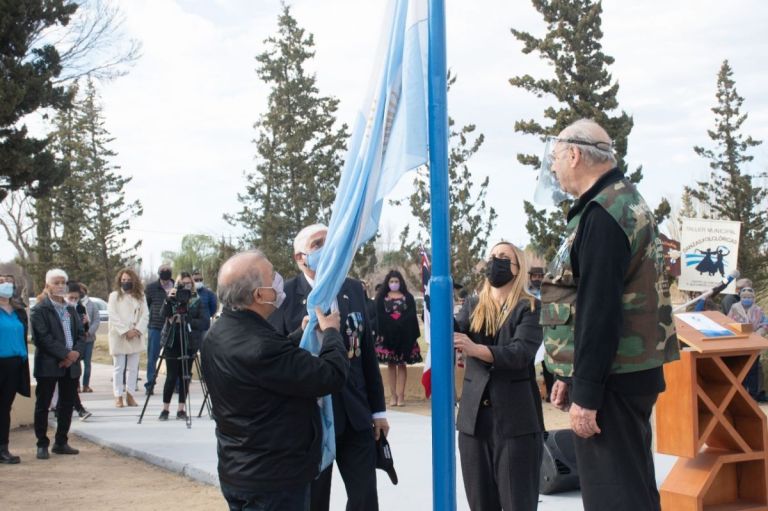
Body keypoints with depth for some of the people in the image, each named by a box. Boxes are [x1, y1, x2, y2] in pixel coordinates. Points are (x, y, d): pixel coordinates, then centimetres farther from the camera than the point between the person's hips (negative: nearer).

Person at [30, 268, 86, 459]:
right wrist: (65, 354, -16)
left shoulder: (71, 310, 17)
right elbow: (42, 337, -13)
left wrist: (76, 353, -8)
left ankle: (61, 443, 18)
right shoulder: (39, 310, -3)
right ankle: (42, 445, 7)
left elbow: (81, 334, 11)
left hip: (71, 364, 6)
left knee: (67, 405, 9)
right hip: (48, 365, -6)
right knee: (42, 405, 0)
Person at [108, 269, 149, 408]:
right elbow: (113, 316, -6)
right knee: (118, 367, -2)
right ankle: (118, 396, -1)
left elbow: (145, 315, 4)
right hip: (119, 337, -3)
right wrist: (125, 331, -14)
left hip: (136, 337, 3)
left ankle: (130, 395, 7)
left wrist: (137, 330, -11)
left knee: (133, 367, 3)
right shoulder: (114, 296, 3)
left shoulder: (140, 296, 11)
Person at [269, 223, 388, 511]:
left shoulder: (354, 290, 6)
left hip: (355, 415, 4)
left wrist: (378, 409, 10)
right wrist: (303, 334, -27)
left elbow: (367, 353, 9)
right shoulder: (285, 296, -8)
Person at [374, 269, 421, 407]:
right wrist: (382, 333, -12)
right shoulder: (382, 298, 7)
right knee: (391, 364, 2)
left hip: (404, 334, 0)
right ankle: (393, 395, 5)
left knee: (401, 364, 0)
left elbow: (412, 317, 0)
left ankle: (401, 395, 0)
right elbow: (380, 318, 0)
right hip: (388, 334, 0)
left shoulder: (408, 297, 7)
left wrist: (402, 326, -13)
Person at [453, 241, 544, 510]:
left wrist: (476, 349, -29)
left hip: (516, 419, -4)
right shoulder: (474, 306, 14)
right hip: (474, 417, 4)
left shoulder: (530, 308, 0)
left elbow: (520, 353, -16)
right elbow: (455, 335, -3)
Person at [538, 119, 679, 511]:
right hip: (629, 372, 11)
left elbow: (599, 310, -23)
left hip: (611, 380, -11)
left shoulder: (601, 214, -16)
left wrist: (585, 393, -21)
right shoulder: (623, 203, 17)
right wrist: (570, 377, 22)